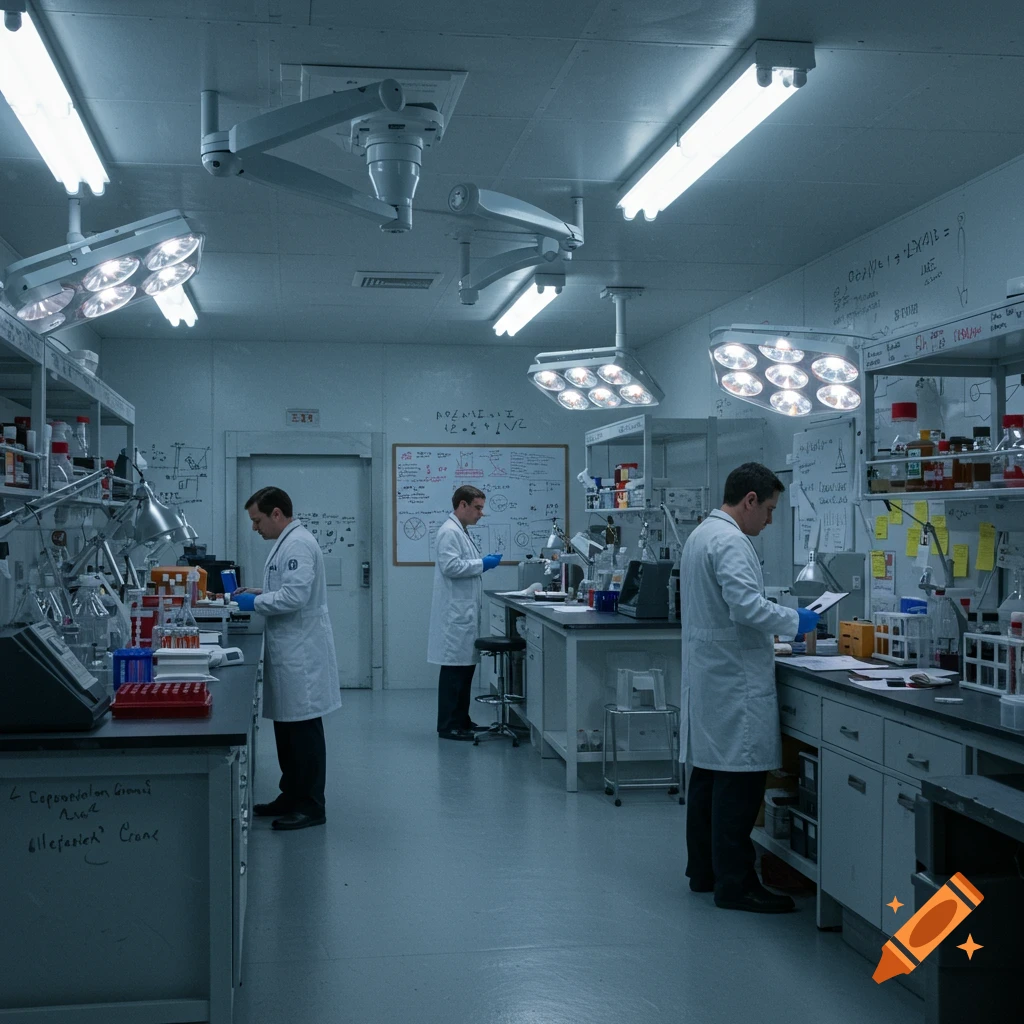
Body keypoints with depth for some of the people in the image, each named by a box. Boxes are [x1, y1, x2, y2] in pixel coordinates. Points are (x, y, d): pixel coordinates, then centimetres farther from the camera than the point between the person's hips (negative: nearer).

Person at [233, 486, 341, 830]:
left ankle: (311, 806, 4)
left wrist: (256, 603, -14)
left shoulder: (298, 544, -17)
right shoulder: (287, 543, 16)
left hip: (302, 653, -10)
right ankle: (292, 796, 24)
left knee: (304, 727, -4)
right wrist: (259, 592, 11)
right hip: (288, 650, 11)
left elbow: (296, 595, -25)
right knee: (286, 726, 15)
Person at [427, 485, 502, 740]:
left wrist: (482, 563, 11)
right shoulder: (449, 532, -14)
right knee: (454, 669, -6)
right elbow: (451, 566, -23)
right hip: (455, 612, -10)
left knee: (466, 666, 13)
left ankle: (461, 721, 20)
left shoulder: (461, 531, 18)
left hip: (465, 612, 10)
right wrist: (482, 564, -15)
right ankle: (448, 726, -1)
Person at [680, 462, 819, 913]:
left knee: (709, 773, 15)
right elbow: (746, 605, -26)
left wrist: (769, 634, 22)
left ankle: (704, 870, 23)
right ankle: (735, 884, -2)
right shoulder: (730, 542, -17)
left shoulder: (700, 535, 16)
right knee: (739, 780, -6)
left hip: (707, 676, 11)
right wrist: (794, 620, -11)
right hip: (734, 680, -11)